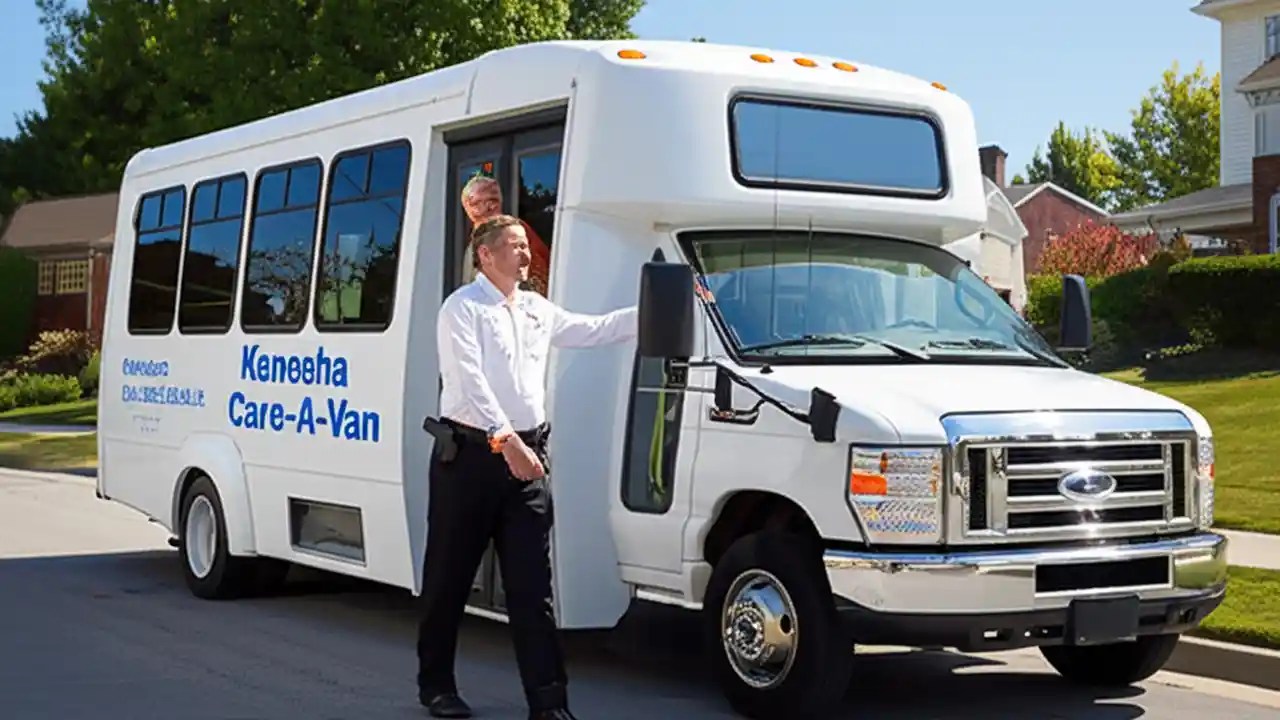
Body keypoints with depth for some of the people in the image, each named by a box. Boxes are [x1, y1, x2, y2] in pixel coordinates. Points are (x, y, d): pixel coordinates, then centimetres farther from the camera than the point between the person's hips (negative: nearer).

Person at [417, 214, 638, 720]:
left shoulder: (537, 310, 15)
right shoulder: (463, 308, -6)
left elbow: (596, 330, 22)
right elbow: (471, 381, -17)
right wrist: (505, 440, -27)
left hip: (527, 456, 5)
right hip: (470, 454, -5)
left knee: (532, 584, 1)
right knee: (448, 578, 7)